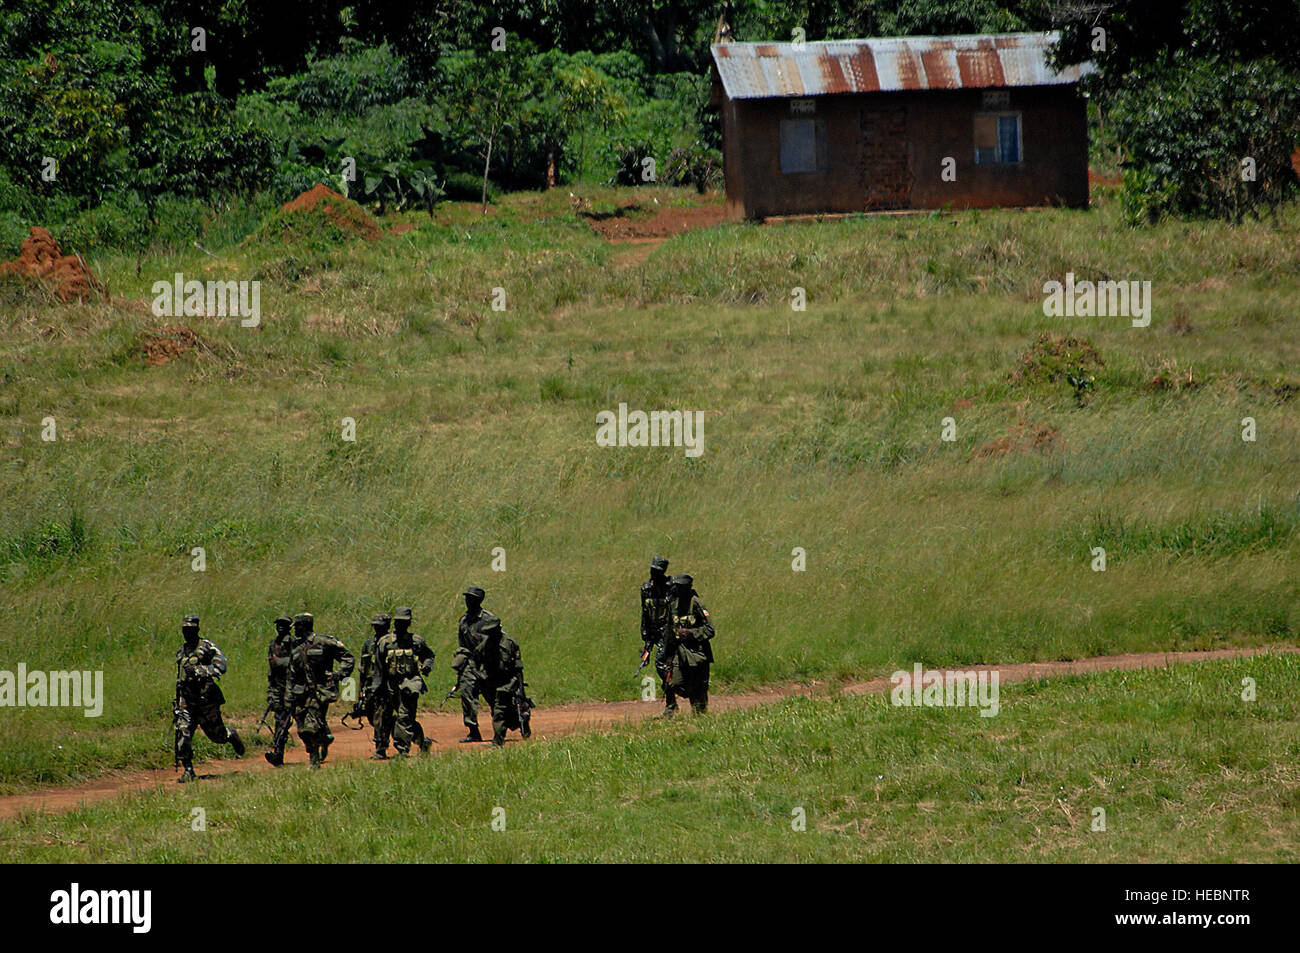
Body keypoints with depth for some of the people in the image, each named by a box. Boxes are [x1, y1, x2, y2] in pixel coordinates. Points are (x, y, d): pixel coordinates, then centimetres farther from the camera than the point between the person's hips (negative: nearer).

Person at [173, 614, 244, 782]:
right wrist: (178, 697, 23)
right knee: (183, 732, -11)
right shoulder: (181, 651, 14)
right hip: (186, 699, 4)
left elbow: (220, 667, -19)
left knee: (217, 734, 8)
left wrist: (198, 671, -27)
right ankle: (188, 770, -7)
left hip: (205, 698, -4)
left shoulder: (207, 647, -6)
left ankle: (232, 736, 42)